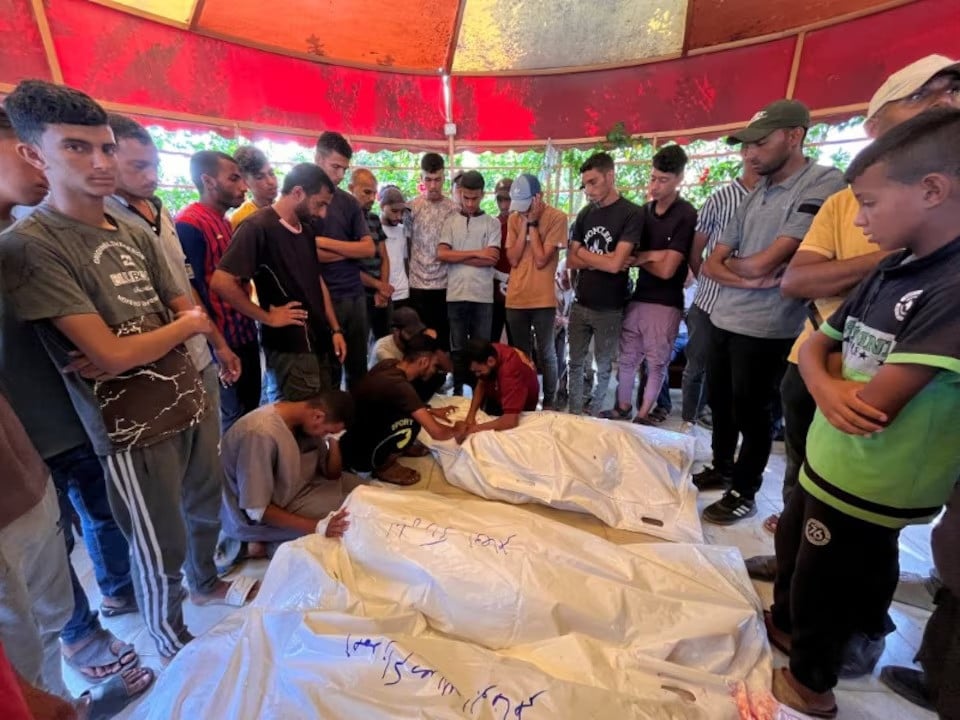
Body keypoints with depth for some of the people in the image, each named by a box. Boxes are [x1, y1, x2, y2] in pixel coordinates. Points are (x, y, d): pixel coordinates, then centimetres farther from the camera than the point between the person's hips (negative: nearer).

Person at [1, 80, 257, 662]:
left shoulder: (137, 237, 7)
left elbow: (192, 316, 5)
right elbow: (111, 355, -21)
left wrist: (129, 350, -11)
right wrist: (184, 325, -5)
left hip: (191, 402, 6)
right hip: (133, 429, -6)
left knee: (206, 509, 24)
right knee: (161, 551, 12)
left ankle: (207, 581, 53)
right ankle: (174, 650, 38)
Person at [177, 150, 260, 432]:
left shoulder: (225, 222, 13)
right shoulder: (189, 224, -14)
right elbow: (191, 292, -18)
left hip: (245, 334, 8)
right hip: (223, 341, -8)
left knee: (251, 410, 18)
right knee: (232, 420, 5)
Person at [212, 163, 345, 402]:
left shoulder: (306, 230, 13)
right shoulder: (257, 227, -13)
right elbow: (221, 282, -21)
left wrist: (335, 329, 11)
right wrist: (268, 318, -13)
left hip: (318, 343, 8)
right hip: (289, 348, -8)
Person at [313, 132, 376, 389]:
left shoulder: (349, 202, 10)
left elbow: (369, 248, 0)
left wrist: (325, 243, -10)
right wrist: (349, 250, -6)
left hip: (355, 295, 4)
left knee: (358, 367, 13)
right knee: (328, 373, 7)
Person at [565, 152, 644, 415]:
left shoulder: (632, 214, -10)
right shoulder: (585, 214, 7)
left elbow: (615, 264, -19)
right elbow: (571, 261, 3)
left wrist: (583, 252, -4)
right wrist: (603, 260, -12)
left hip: (609, 308, -5)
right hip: (580, 304, 5)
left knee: (603, 367, 11)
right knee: (575, 363, 12)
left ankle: (594, 415, 27)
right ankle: (574, 413, 25)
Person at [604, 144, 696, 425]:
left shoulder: (686, 216, -11)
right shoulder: (645, 210, 7)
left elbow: (666, 270, -16)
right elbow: (629, 255, 8)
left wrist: (640, 258, -2)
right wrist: (651, 256, -11)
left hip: (665, 303, -5)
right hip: (637, 297, 6)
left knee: (657, 363, 7)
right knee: (627, 357, 11)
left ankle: (644, 415, 20)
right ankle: (623, 408, 27)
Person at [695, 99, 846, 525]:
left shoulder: (823, 184, -12)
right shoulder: (755, 196, 12)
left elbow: (764, 263, -19)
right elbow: (709, 265, 6)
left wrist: (731, 262, 0)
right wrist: (748, 278, -11)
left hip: (766, 330, -7)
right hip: (723, 320, 8)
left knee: (752, 414, 6)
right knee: (720, 404, 18)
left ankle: (743, 494, 25)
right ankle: (721, 469, 38)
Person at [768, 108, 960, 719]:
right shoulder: (891, 271, 2)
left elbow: (875, 407, -29)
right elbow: (814, 347, 4)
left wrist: (836, 365, -8)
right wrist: (826, 386, -18)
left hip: (867, 486, -7)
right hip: (826, 461, 8)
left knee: (822, 586, 15)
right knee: (793, 551, 28)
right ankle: (784, 625, 55)